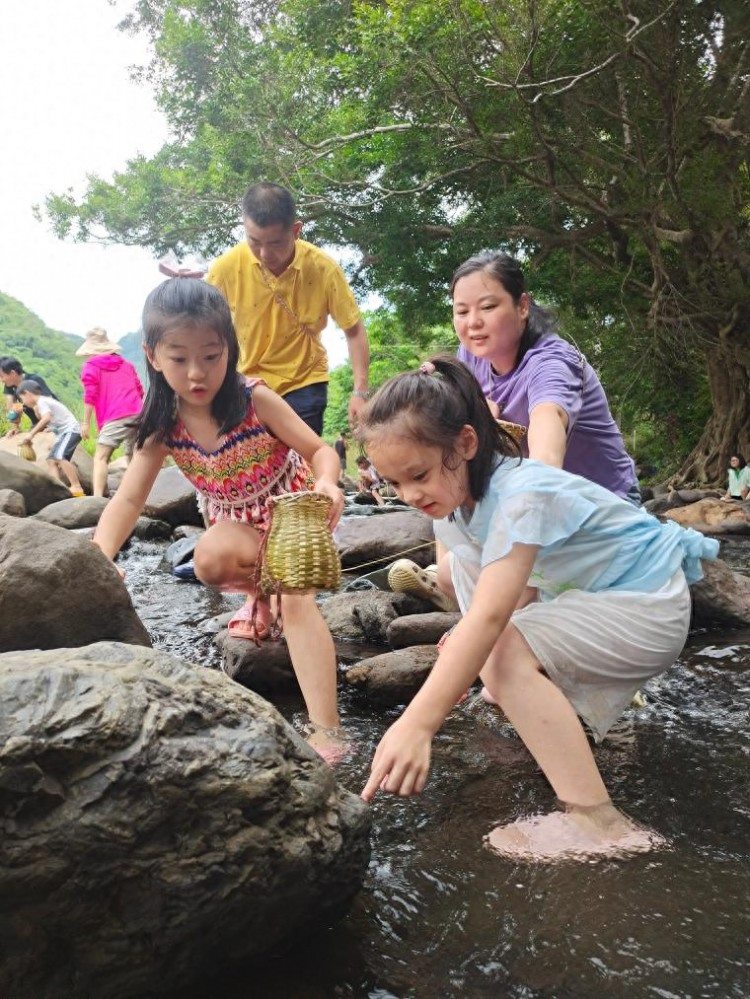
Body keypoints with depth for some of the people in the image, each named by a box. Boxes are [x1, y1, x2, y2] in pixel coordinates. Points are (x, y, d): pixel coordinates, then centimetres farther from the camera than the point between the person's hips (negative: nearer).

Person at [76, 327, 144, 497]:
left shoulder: (90, 366, 9)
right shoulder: (126, 364, 24)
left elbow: (90, 395, -1)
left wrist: (86, 423, 2)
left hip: (115, 418, -6)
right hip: (137, 415, 6)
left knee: (100, 458, -11)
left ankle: (98, 498, -28)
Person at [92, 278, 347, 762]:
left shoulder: (255, 400, -26)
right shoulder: (163, 428, -18)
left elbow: (321, 450, -21)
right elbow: (129, 499, -21)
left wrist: (327, 483, -45)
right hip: (238, 520, 4)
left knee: (297, 599, -22)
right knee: (210, 559, -27)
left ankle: (326, 731, -24)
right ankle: (261, 593, 10)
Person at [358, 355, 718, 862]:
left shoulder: (520, 495, -31)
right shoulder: (458, 489, -4)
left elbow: (489, 617, -42)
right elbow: (517, 592, 2)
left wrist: (416, 724, -49)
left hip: (650, 608, -9)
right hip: (580, 591, 9)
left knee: (506, 651, -27)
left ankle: (596, 820, -24)